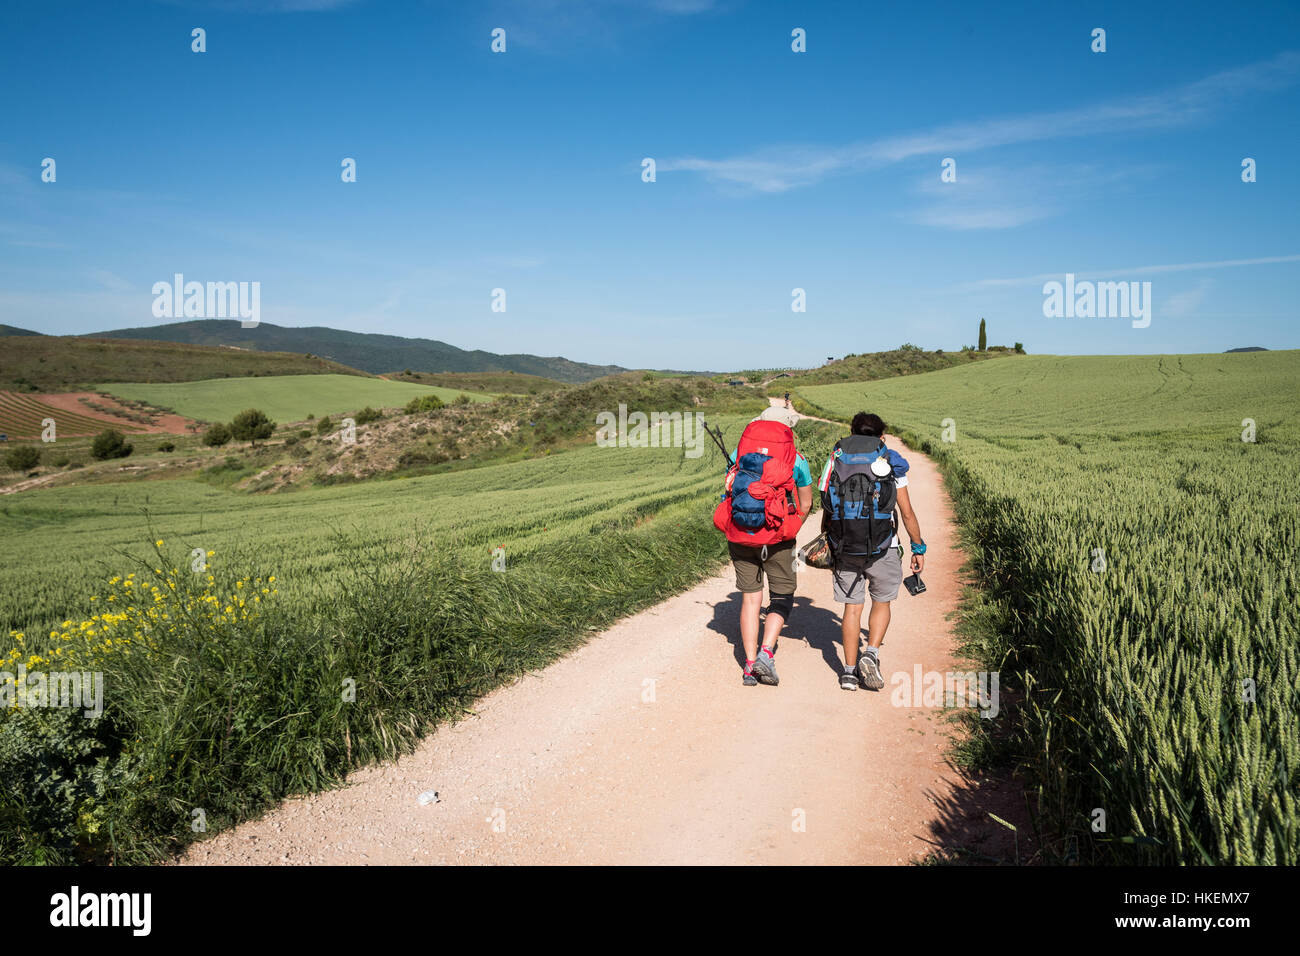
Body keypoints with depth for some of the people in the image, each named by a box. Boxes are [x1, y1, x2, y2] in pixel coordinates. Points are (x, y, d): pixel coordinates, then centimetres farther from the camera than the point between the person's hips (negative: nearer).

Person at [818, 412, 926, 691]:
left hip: (845, 547, 2)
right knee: (881, 602, 17)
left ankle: (850, 671, 10)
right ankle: (871, 654, 0)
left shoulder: (836, 459, 7)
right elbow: (908, 513, 1)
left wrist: (825, 540, 19)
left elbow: (826, 508, 8)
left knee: (852, 607, 10)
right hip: (882, 547, -2)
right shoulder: (891, 462, 1)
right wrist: (918, 548, 11)